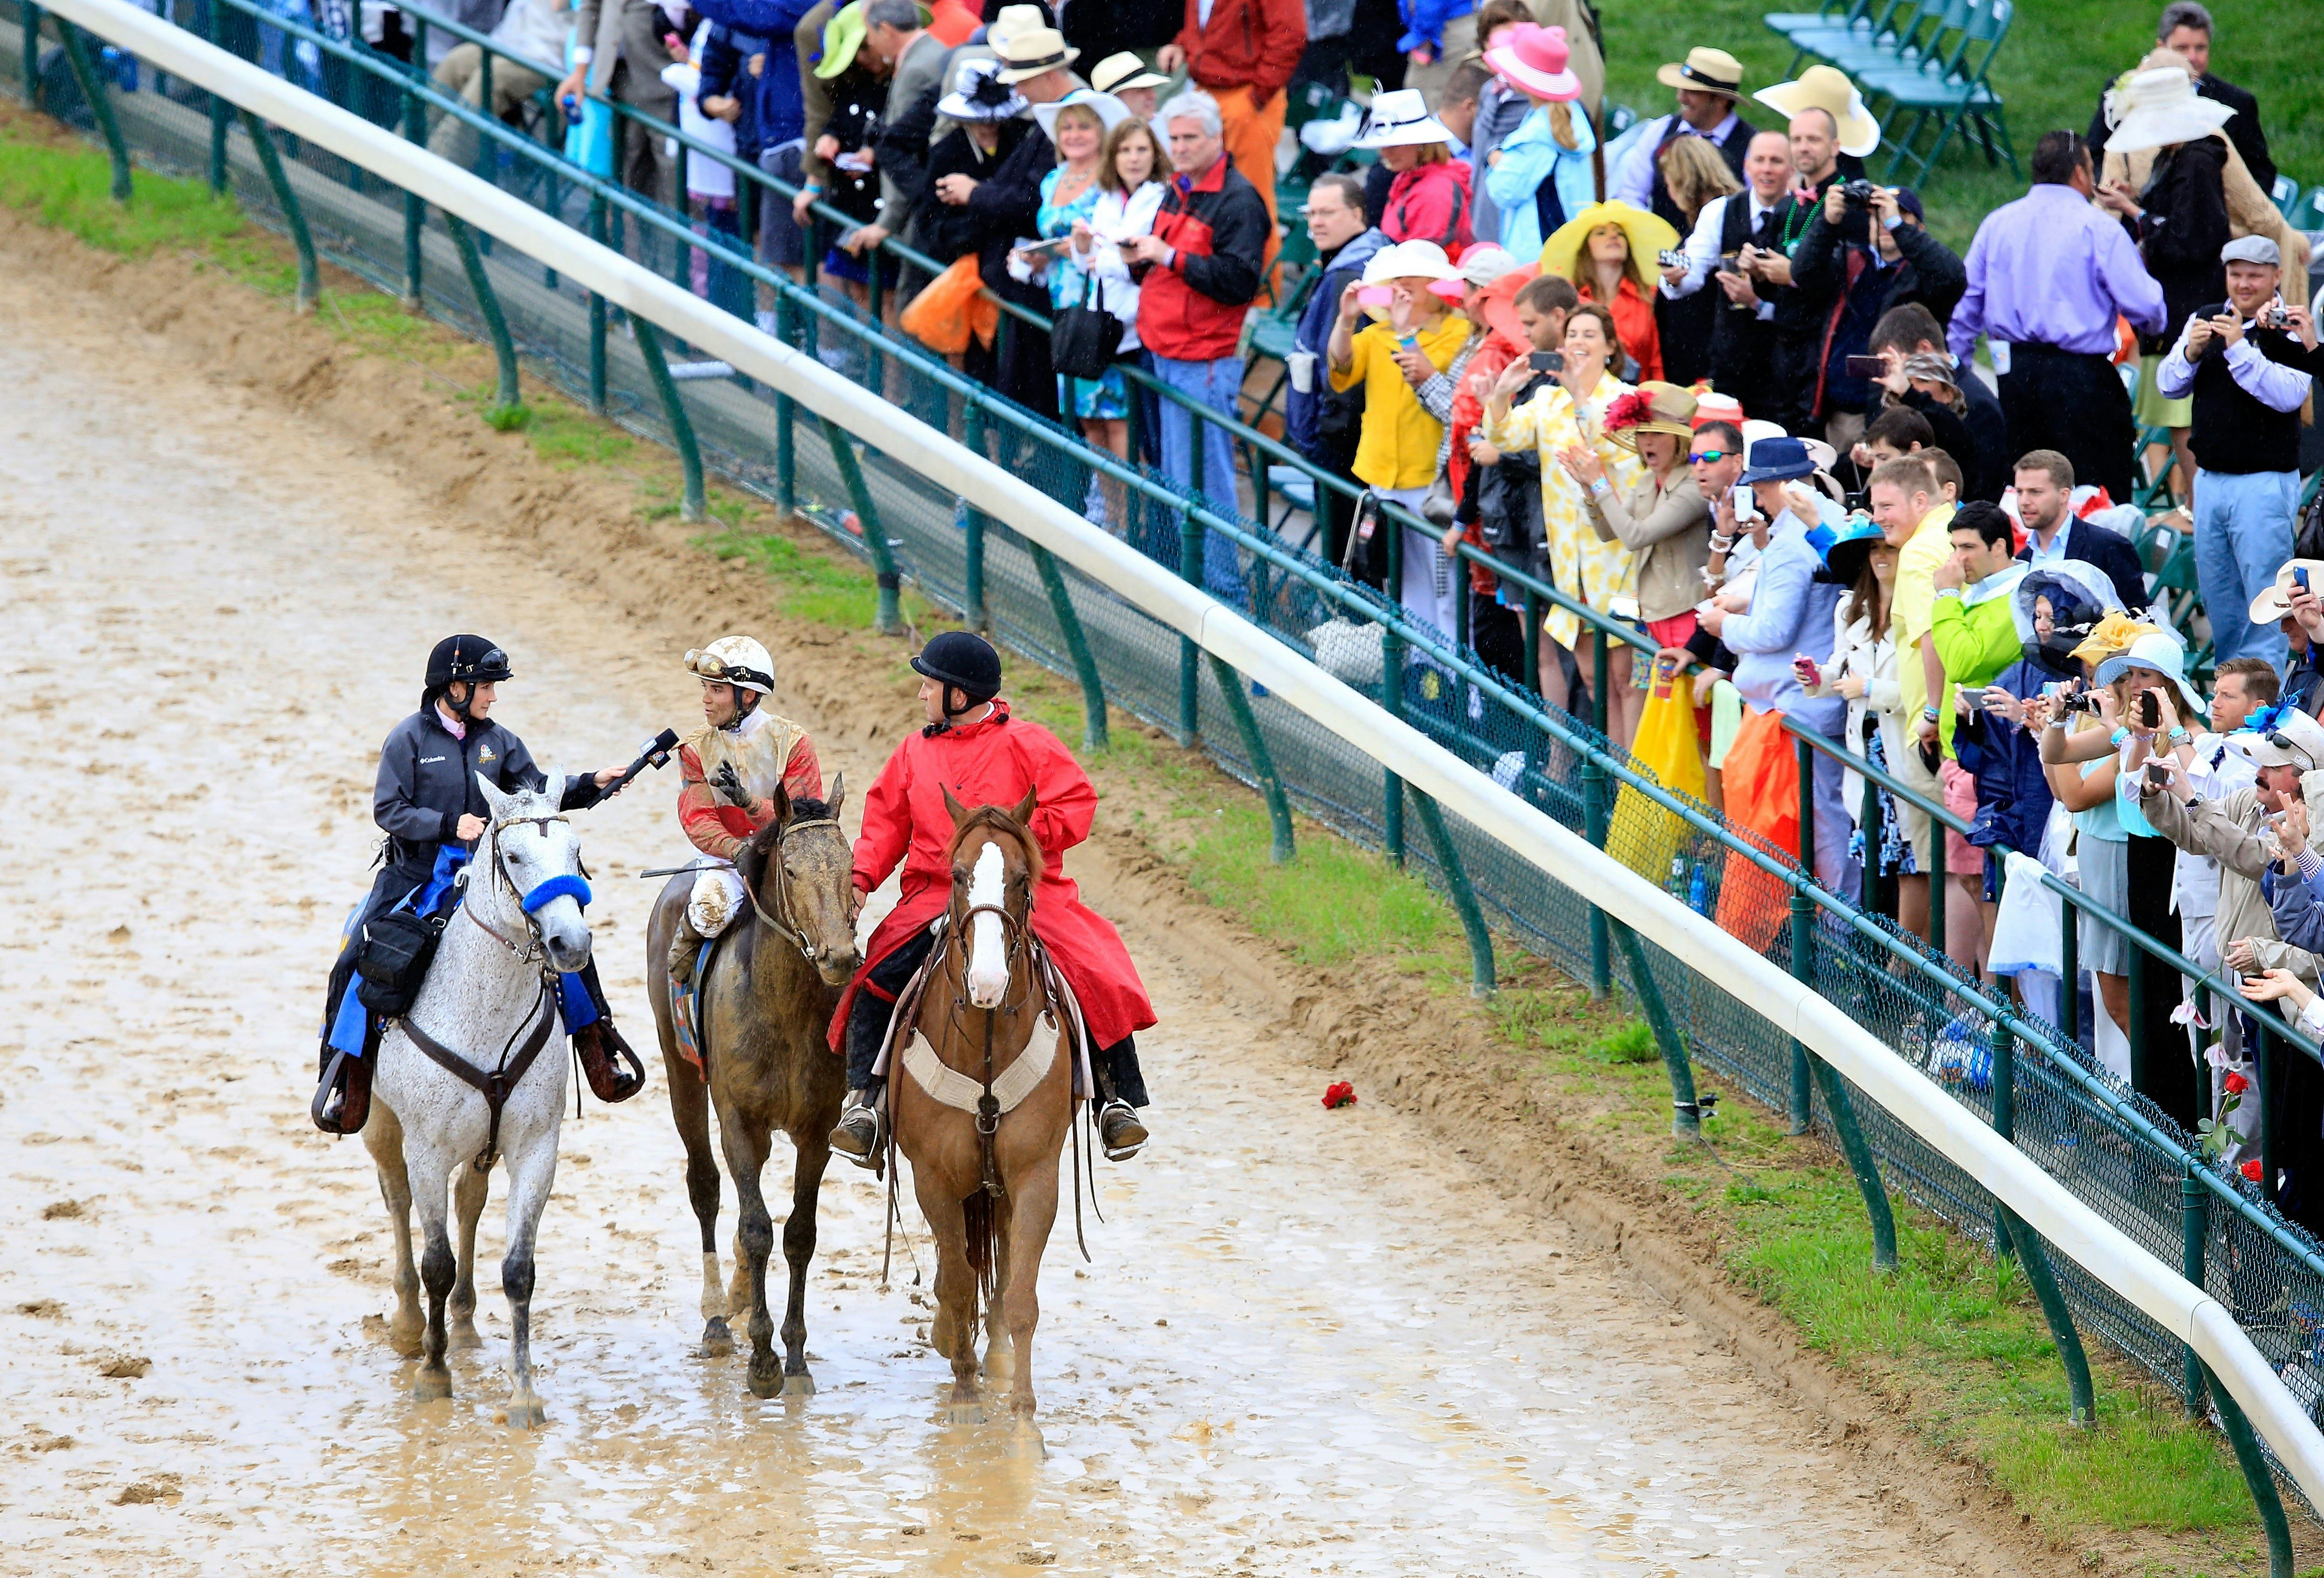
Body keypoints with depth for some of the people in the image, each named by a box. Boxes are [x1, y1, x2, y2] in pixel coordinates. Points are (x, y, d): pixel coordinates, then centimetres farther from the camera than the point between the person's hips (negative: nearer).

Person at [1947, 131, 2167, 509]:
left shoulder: (1996, 224, 8)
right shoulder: (2098, 228, -7)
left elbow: (1966, 305, 11)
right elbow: (2144, 307, -11)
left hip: (2014, 374, 5)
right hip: (2080, 374, -5)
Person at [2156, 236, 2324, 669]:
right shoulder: (2205, 319, 10)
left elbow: (2289, 395, -20)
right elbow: (2169, 386, 10)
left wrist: (2240, 350, -25)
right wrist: (2191, 353, -10)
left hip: (2265, 482, -6)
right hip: (2210, 479, 6)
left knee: (2264, 593, -7)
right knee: (2217, 594, 11)